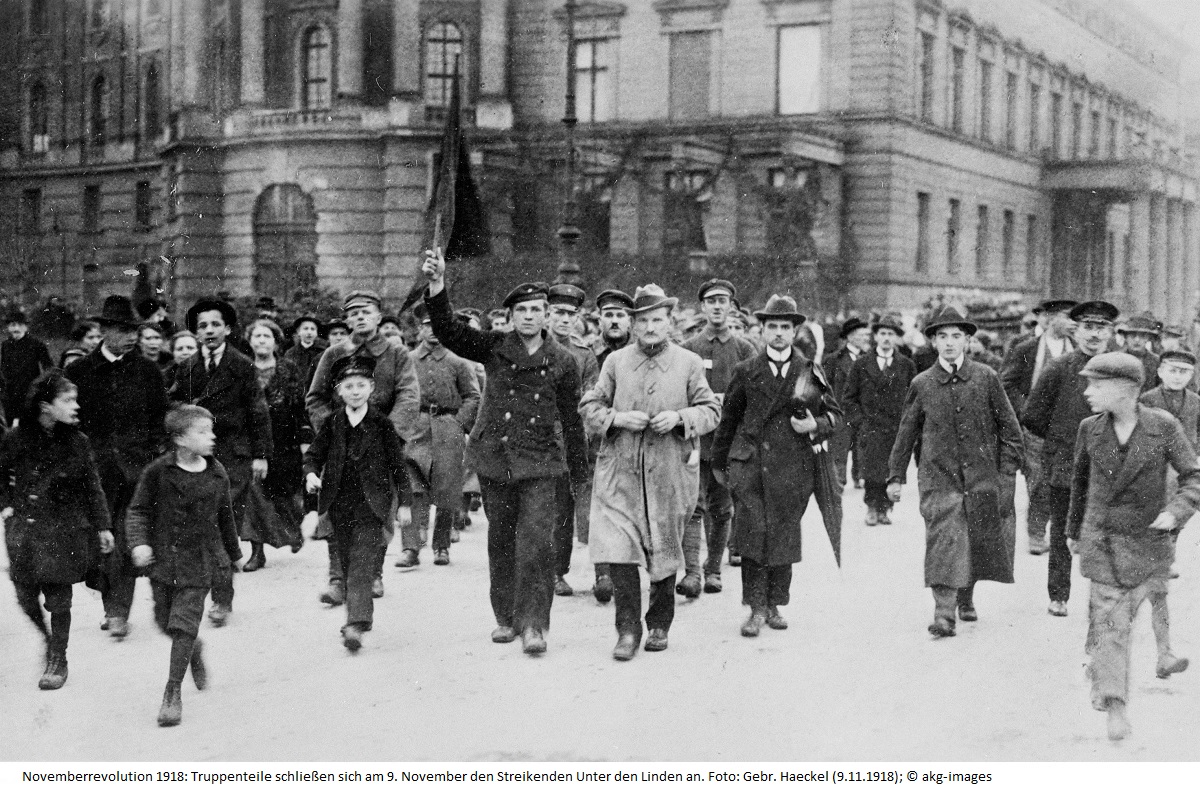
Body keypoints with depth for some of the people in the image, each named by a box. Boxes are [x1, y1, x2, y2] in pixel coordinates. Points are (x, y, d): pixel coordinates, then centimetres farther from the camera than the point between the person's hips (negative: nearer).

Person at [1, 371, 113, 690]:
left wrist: (102, 526, 3)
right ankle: (48, 638, 33)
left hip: (64, 529, -1)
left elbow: (92, 487, 3)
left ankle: (58, 660, 17)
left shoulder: (77, 442, -3)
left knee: (58, 598, 1)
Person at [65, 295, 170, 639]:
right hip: (96, 466, 1)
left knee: (127, 539, -8)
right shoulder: (79, 372, 4)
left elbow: (160, 418, 9)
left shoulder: (147, 371, 5)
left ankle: (119, 610, -6)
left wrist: (155, 456, 0)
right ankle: (112, 606, 18)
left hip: (137, 465, -1)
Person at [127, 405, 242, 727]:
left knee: (184, 624, -8)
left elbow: (225, 517, 12)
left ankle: (173, 691, 0)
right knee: (165, 622, 10)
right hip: (164, 558, 1)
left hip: (199, 561, 0)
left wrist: (234, 553, 21)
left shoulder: (217, 474, 0)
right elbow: (138, 511, -2)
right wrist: (139, 543, -18)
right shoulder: (158, 472, -7)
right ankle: (194, 651, 42)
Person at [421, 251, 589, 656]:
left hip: (539, 461, -2)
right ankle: (506, 617, 24)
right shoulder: (495, 348, 2)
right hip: (494, 458, 2)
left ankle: (533, 623, -6)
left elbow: (572, 420, 7)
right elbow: (449, 331, -10)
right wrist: (437, 286, -25)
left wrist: (580, 472, 9)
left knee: (536, 541, -11)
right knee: (500, 540, 11)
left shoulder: (562, 362, 2)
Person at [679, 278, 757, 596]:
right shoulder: (689, 349, 7)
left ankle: (713, 570, 19)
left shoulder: (744, 349, 7)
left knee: (721, 509, 7)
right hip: (695, 438, -1)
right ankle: (691, 573, -14)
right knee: (694, 506, -10)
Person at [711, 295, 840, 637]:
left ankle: (775, 605, 19)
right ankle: (756, 608, 0)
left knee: (784, 536, 5)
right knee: (753, 534, -7)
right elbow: (729, 417, 14)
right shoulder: (746, 371, 6)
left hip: (793, 467, 1)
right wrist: (719, 462, 18)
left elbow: (835, 413, 15)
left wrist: (815, 425, -7)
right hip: (749, 464, -1)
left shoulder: (811, 372, 7)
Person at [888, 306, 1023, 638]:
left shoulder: (986, 378, 0)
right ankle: (944, 613, -13)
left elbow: (1009, 426, 5)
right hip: (939, 477, -1)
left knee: (981, 542, 10)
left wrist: (1007, 472, 1)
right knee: (943, 541, -13)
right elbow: (906, 433, 10)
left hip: (982, 477, 1)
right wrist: (896, 476, 8)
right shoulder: (921, 384, 2)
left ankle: (966, 597, 34)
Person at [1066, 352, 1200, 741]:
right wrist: (1074, 530, 21)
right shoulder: (1090, 430, -3)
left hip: (1148, 539, 0)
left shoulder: (1163, 426, -10)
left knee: (1122, 616, 11)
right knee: (1107, 620, -8)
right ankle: (1114, 705, -9)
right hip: (1100, 538, 1)